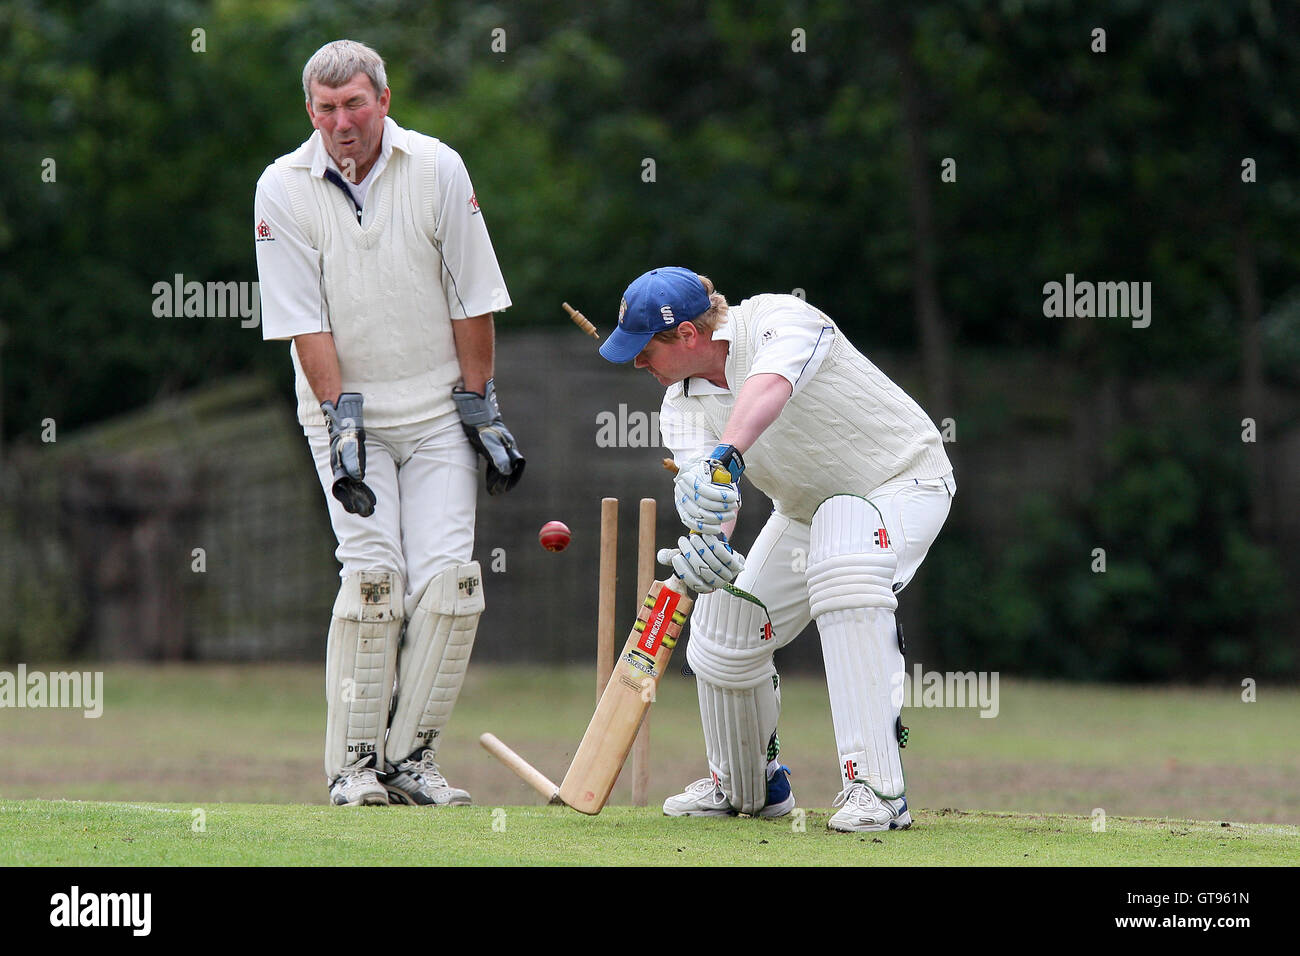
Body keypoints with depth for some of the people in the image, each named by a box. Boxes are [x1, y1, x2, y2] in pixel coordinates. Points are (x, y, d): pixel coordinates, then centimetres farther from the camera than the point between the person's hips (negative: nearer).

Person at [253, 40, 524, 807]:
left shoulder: (437, 169, -4)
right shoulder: (284, 189, -7)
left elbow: (472, 299, 1)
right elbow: (305, 320, -9)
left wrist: (480, 406, 0)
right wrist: (340, 419, -17)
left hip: (438, 404, 2)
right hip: (346, 405, -2)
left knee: (448, 577, -10)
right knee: (374, 574, -15)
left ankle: (410, 757, -2)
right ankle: (354, 765, -8)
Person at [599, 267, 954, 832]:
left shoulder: (782, 320, -29)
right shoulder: (683, 403, -9)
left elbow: (768, 389, -52)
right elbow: (704, 493, -25)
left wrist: (724, 458, -70)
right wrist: (707, 545, -49)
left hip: (901, 483, -7)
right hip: (804, 507, 7)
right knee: (722, 635, 0)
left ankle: (878, 790, -37)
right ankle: (746, 786, 30)